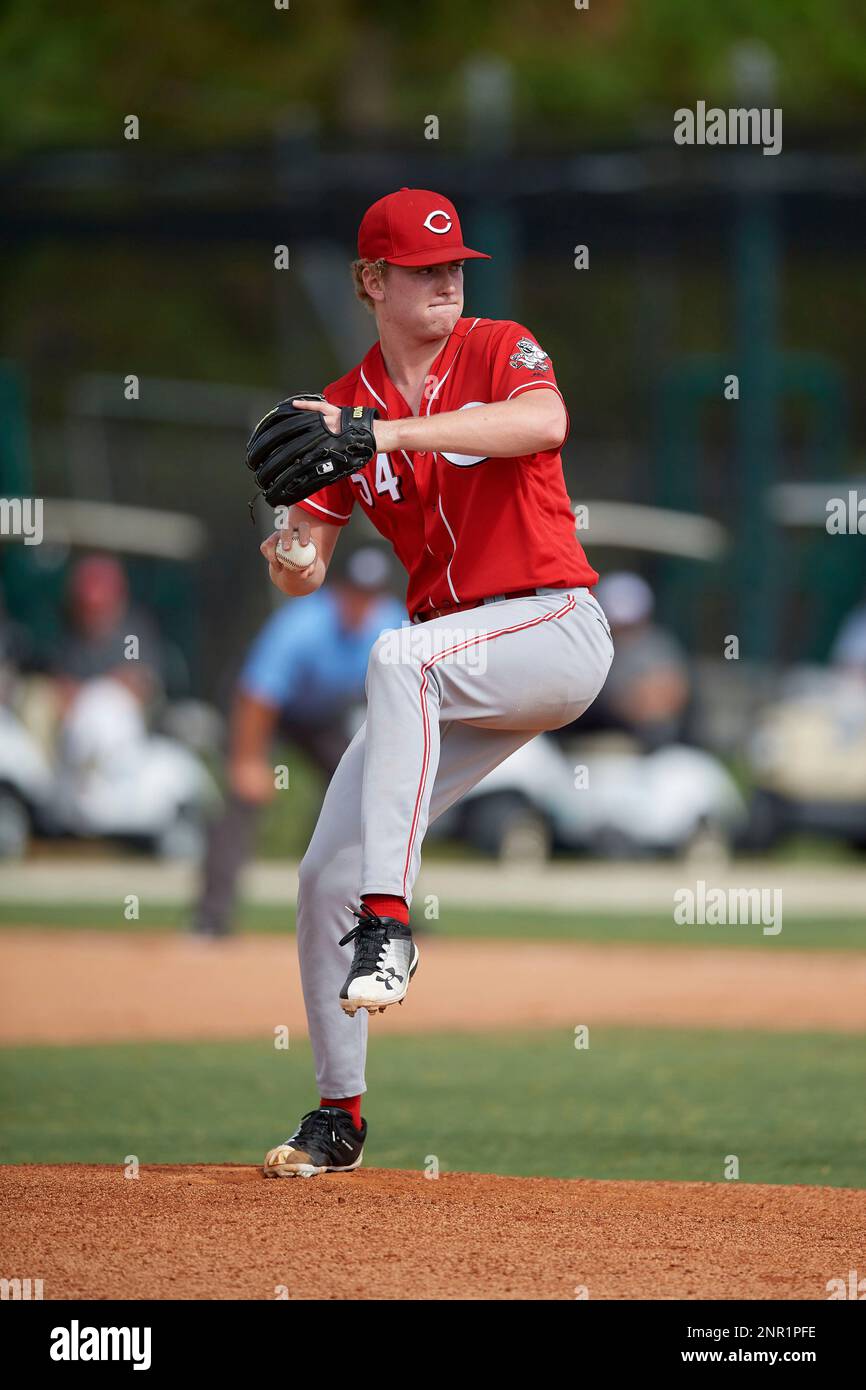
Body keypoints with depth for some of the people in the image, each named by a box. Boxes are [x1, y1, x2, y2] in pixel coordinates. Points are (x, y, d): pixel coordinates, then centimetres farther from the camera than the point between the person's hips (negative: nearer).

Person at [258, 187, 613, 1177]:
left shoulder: (500, 352, -4)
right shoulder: (343, 409, 8)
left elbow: (545, 423, -28)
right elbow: (302, 571, 5)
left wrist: (394, 433, -35)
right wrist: (288, 557, -21)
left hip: (556, 630, -6)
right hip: (451, 668, 6)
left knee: (399, 659, -36)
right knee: (325, 873, -2)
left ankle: (389, 922, -37)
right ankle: (339, 1114, 12)